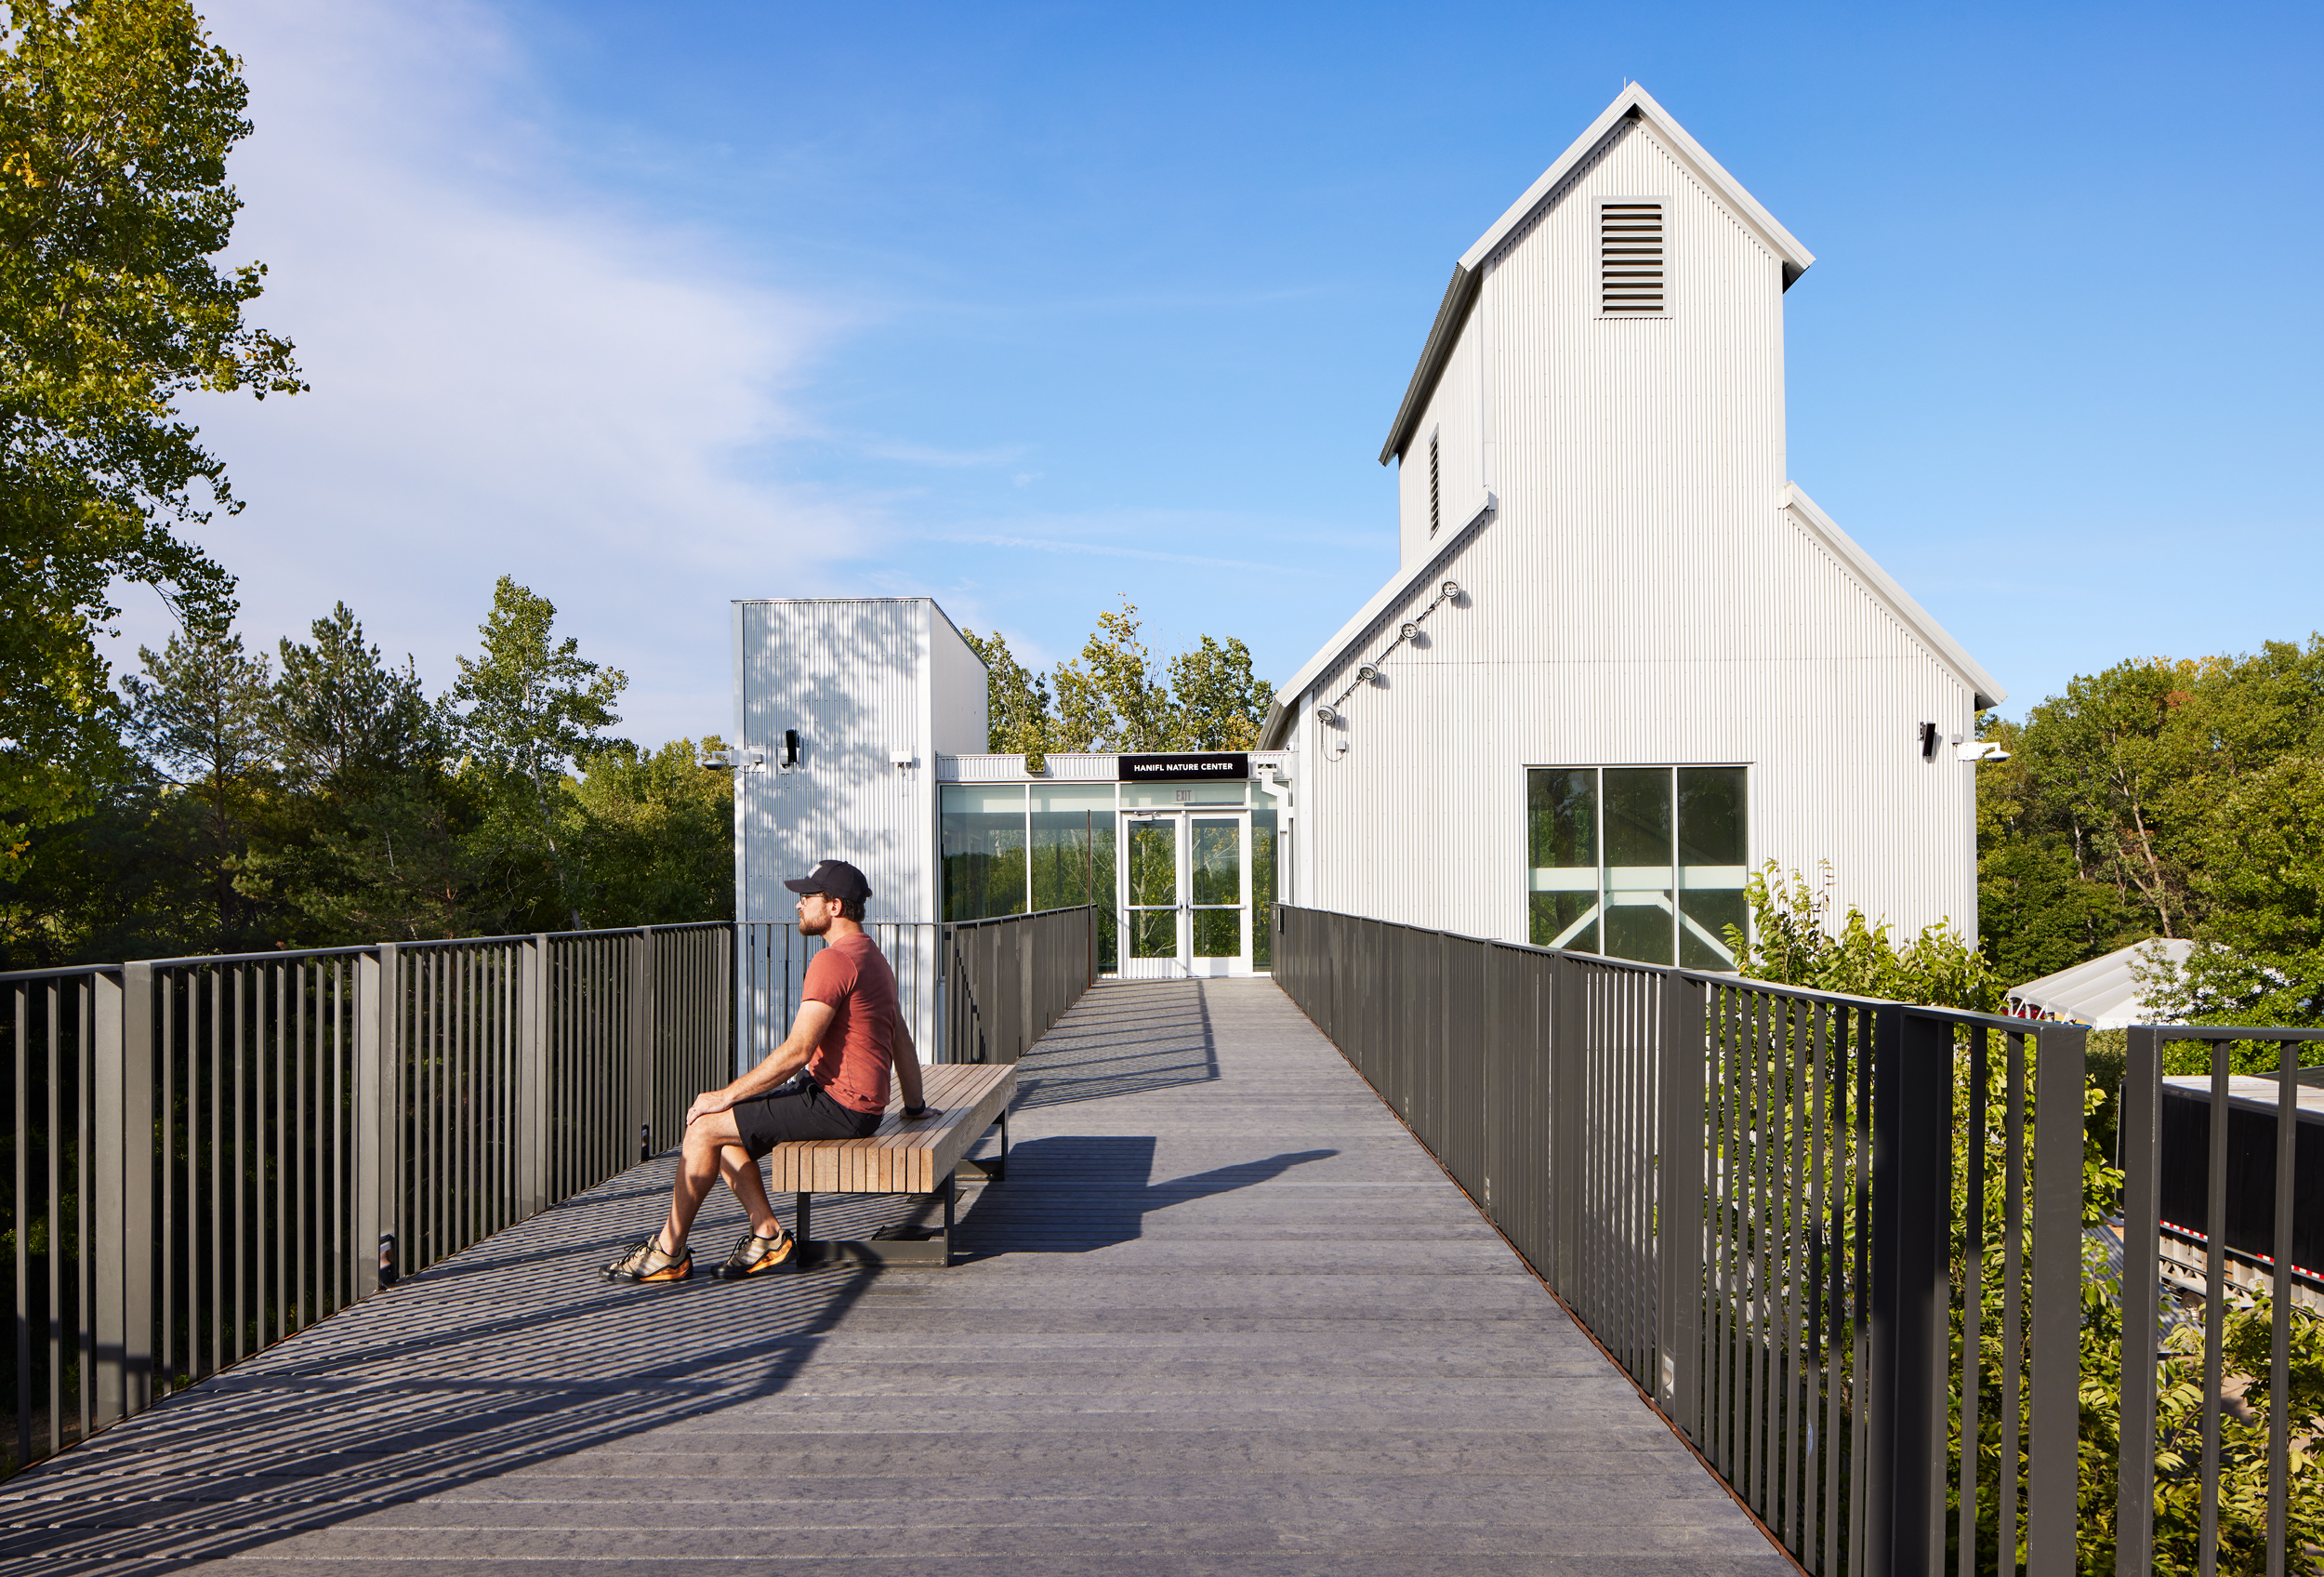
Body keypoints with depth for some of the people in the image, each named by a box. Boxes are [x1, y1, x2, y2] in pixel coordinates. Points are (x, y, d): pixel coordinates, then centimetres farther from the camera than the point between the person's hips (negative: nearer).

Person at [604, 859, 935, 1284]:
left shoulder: (833, 961, -17)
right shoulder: (873, 958, 17)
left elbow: (797, 1051, -21)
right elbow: (902, 1039, 23)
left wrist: (727, 1095, -14)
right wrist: (914, 1106, 32)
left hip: (838, 1106, -11)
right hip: (855, 1105, 11)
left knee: (705, 1127, -7)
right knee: (724, 1129, 11)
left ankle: (668, 1252, 5)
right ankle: (767, 1235, 9)